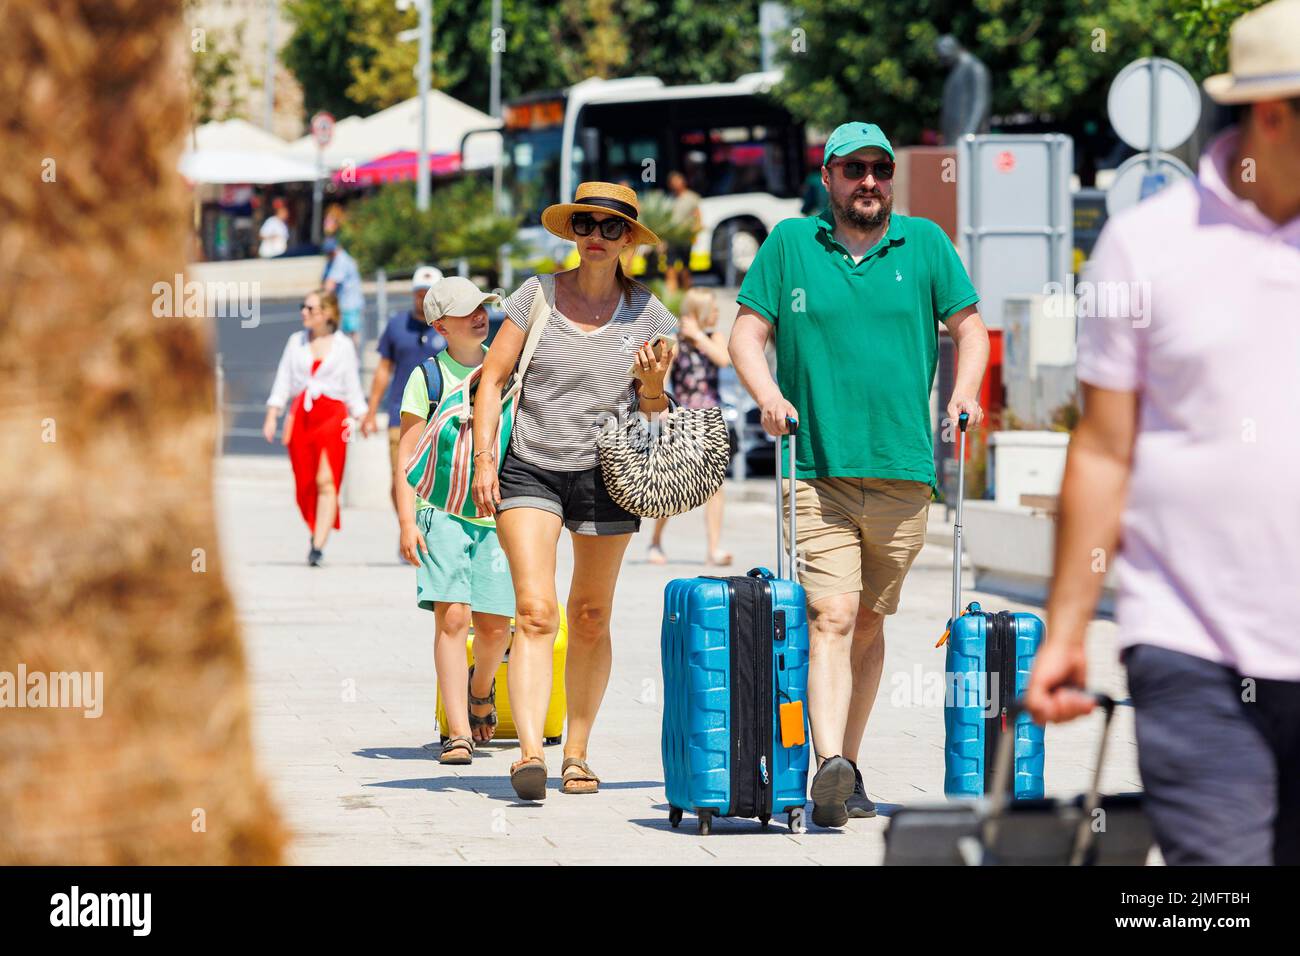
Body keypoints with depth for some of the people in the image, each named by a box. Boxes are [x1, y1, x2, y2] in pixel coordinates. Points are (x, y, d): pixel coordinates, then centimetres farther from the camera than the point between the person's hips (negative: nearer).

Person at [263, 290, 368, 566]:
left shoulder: (343, 345, 4)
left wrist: (359, 419, 1)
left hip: (332, 415, -3)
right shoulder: (296, 341, 11)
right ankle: (317, 530, 25)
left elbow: (352, 387, 7)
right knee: (305, 483, 4)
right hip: (301, 416, 3)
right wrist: (272, 416, 3)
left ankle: (318, 546, -18)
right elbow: (283, 381, 11)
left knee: (326, 480, -14)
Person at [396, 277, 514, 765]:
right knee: (451, 618, -12)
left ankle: (481, 688, 36)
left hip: (500, 510, 3)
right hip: (443, 509, -3)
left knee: (494, 624, 2)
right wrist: (407, 519, -8)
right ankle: (458, 733, -11)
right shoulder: (426, 377, 2)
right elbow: (407, 454, 1)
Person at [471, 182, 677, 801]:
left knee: (590, 619, 8)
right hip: (530, 468, -2)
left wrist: (654, 388, -14)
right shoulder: (538, 296, 1)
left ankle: (577, 752, 20)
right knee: (534, 611, -15)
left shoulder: (645, 313, 4)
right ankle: (529, 750, -24)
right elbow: (492, 378, 4)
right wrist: (484, 460, -5)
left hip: (605, 473, 2)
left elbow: (653, 414, 9)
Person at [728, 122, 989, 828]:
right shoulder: (790, 245, 7)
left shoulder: (925, 244, 9)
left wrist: (963, 393, -4)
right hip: (818, 471, -2)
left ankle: (849, 769, 20)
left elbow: (969, 327, 13)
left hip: (902, 471, 2)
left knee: (868, 624, 11)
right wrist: (769, 396, -11)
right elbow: (748, 331, 7)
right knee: (830, 618, -15)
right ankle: (830, 769, -27)